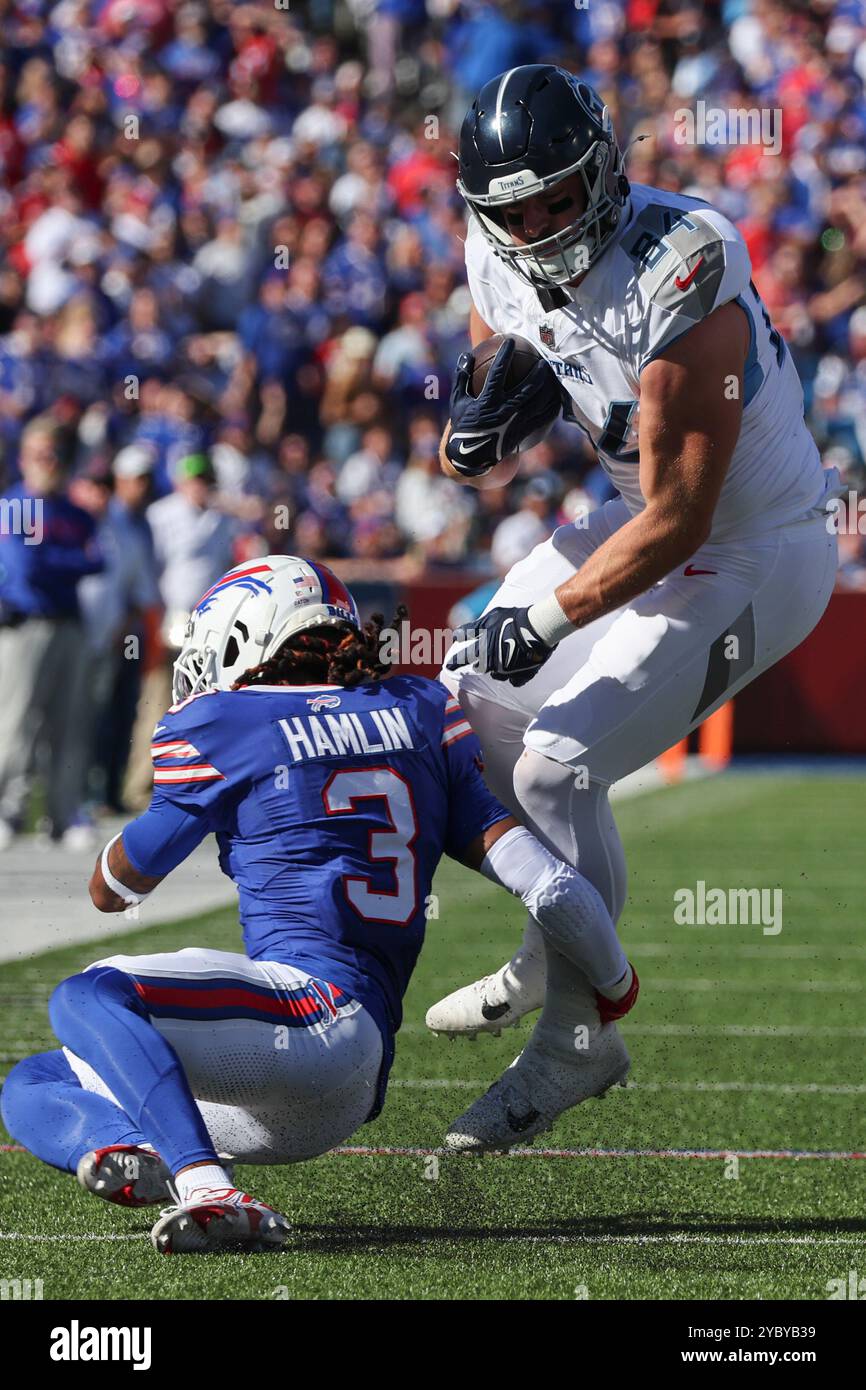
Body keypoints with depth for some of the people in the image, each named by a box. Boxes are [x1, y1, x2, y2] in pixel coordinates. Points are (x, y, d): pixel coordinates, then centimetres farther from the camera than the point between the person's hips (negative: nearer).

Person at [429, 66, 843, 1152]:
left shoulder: (682, 277, -31)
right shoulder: (502, 262, -5)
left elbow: (678, 520, -28)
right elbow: (477, 466, 7)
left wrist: (547, 618, -26)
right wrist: (481, 425, -17)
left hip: (752, 553, -9)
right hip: (653, 516, 9)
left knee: (558, 761, -17)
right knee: (477, 705, 12)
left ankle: (578, 1038, -1)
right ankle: (554, 957, 31)